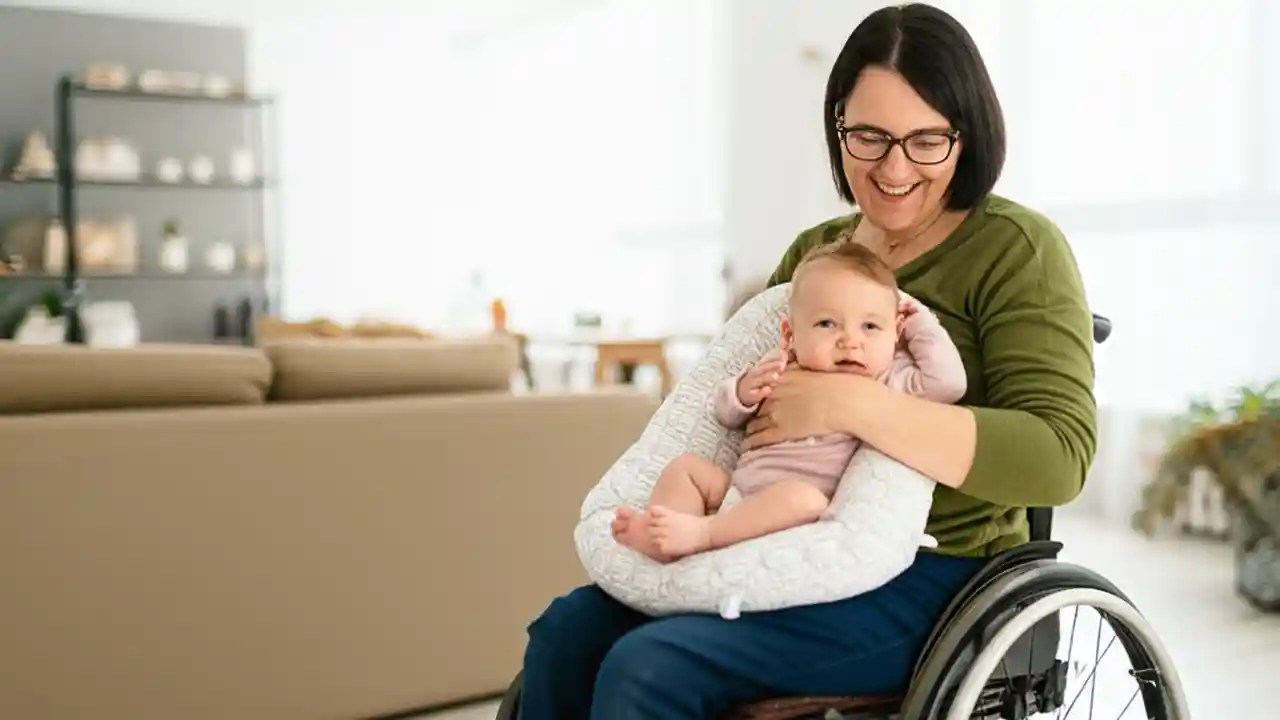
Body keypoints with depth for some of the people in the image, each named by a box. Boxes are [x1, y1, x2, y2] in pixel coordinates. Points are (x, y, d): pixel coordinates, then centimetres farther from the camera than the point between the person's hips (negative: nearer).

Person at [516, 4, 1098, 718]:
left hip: (932, 576, -6)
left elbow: (1059, 458, -20)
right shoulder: (814, 251, 12)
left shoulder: (1016, 250, -7)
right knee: (568, 631, -11)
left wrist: (854, 404, -27)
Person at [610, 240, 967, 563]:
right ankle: (662, 544, -22)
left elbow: (948, 382, -11)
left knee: (800, 495, -36)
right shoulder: (780, 370, 16)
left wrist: (920, 322, 3)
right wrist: (743, 392, 0)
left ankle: (701, 533, -36)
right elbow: (726, 414, 25)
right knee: (686, 465, 2)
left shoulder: (890, 382, 4)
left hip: (811, 512, -6)